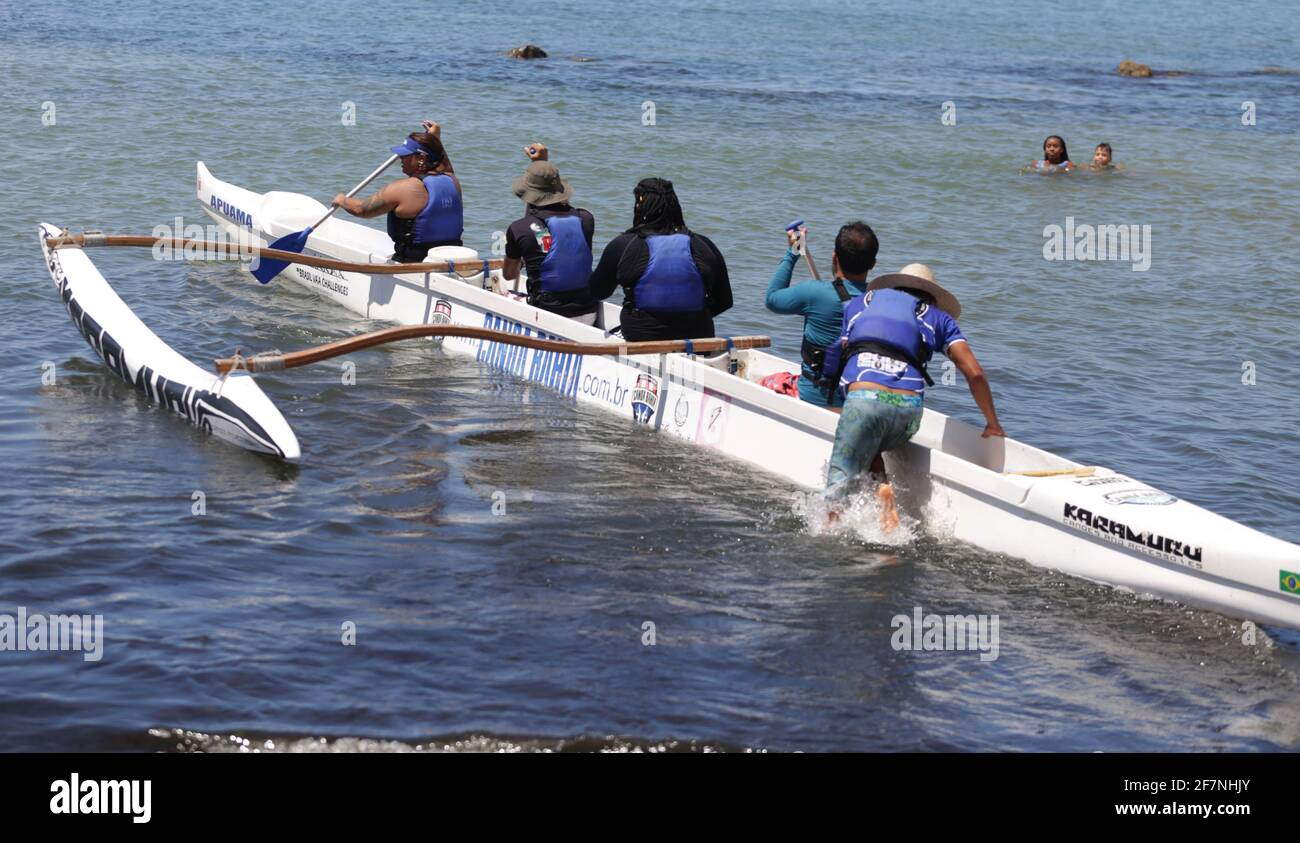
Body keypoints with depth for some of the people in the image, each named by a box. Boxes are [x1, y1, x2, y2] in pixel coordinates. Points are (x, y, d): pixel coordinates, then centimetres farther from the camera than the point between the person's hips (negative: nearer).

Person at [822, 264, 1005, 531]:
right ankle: (882, 484, 3)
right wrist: (993, 424, 27)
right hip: (909, 409, 2)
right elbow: (974, 373, 17)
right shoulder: (938, 317, 27)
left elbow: (831, 364, 32)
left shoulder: (859, 303, 30)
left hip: (863, 397, -2)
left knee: (839, 485, 4)